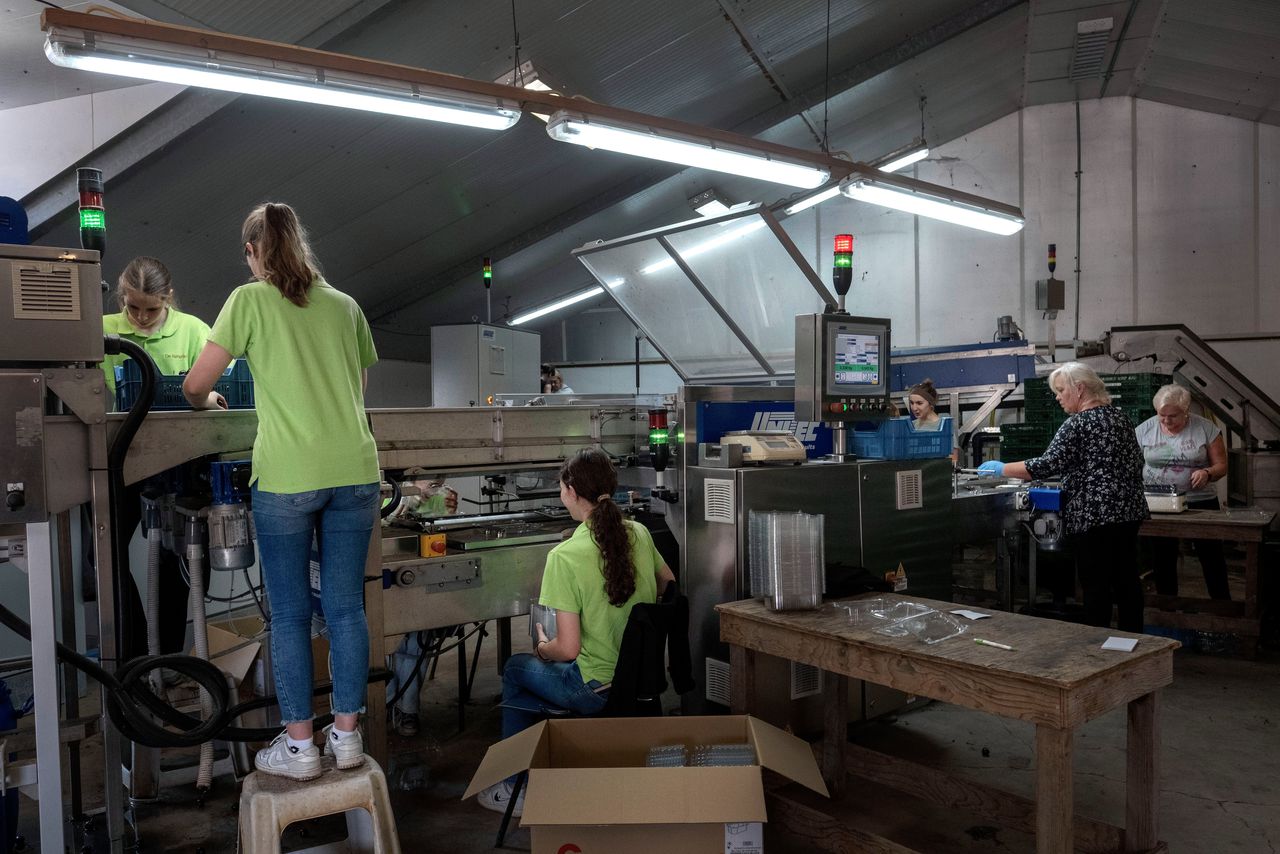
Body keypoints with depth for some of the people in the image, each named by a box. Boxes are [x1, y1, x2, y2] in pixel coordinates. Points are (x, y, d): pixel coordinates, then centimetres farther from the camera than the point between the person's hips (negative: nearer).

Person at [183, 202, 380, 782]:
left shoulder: (250, 300, 2)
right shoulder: (344, 305, 13)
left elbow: (196, 385, 3)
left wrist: (201, 400, 25)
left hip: (286, 476, -3)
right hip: (354, 472, 4)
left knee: (289, 613, 7)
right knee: (346, 607, 10)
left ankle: (298, 745, 15)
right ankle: (346, 735, 19)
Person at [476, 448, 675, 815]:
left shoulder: (564, 556, -22)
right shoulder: (639, 533, -3)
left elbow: (568, 649, -21)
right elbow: (668, 582, 16)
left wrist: (542, 647, 0)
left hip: (597, 690, -6)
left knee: (516, 668, 22)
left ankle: (515, 787, 32)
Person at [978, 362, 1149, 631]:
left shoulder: (1078, 424, -13)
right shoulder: (1119, 416, 12)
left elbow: (1046, 465, -19)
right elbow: (1136, 462, 19)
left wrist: (1001, 469, -12)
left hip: (1093, 515, -8)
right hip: (1129, 510, 8)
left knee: (1096, 586, -2)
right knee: (1127, 579, 13)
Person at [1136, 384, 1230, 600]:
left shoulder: (1206, 428, -4)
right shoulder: (1144, 429, -2)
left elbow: (1221, 466, 0)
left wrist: (1207, 473, -22)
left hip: (1200, 503, -1)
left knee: (1212, 558, 7)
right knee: (1162, 560, 9)